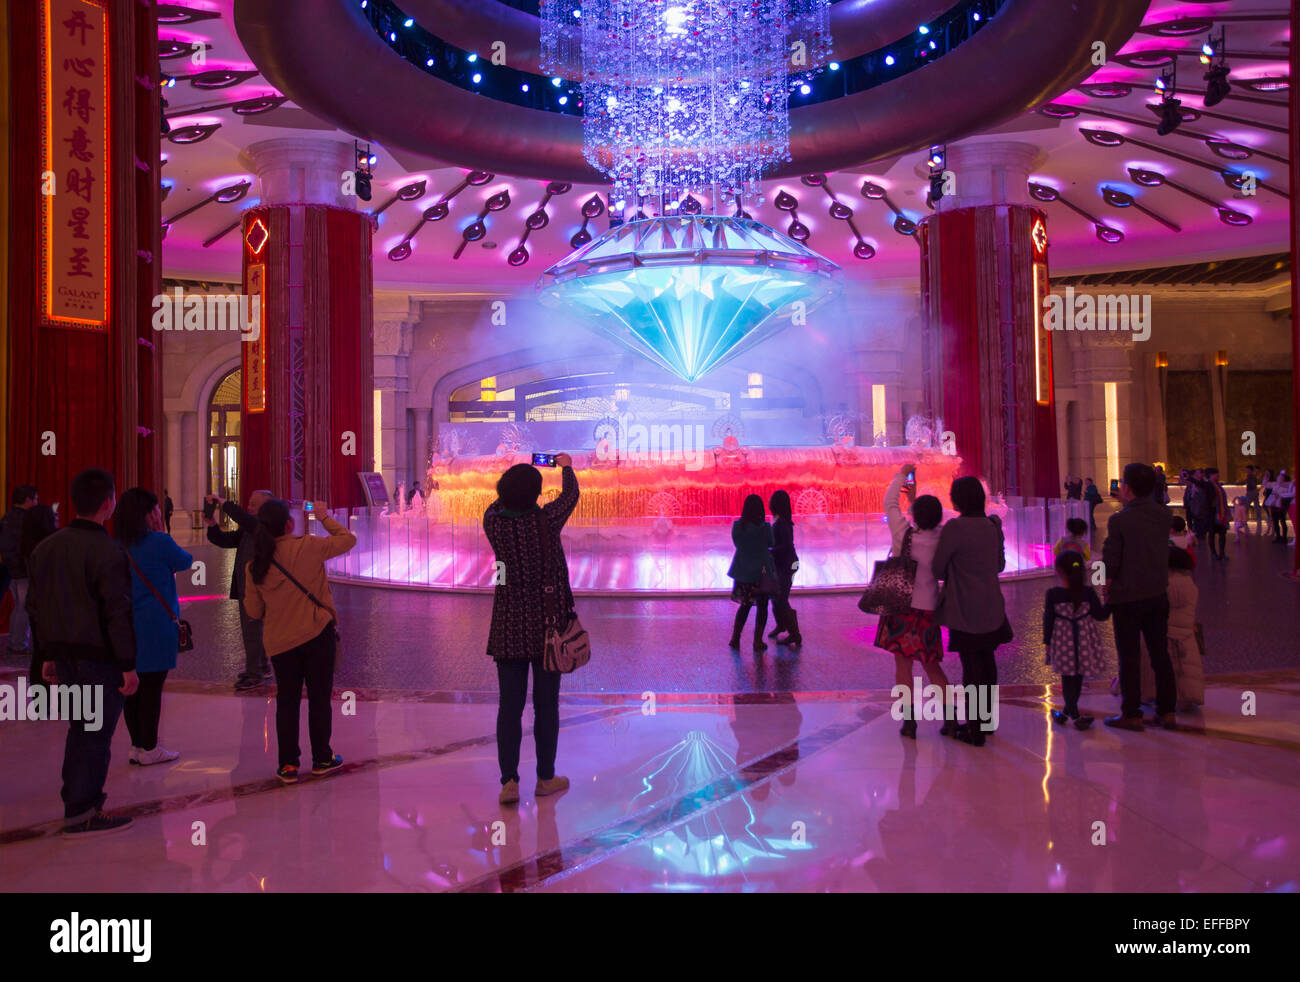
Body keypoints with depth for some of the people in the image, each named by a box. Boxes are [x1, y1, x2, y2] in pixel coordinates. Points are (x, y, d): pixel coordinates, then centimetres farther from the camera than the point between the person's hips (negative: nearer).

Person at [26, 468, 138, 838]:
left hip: (63, 655, 8)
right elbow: (117, 613, -18)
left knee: (80, 728, 20)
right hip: (99, 656, -8)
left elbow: (35, 607, 14)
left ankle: (78, 800, 29)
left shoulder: (46, 548, 9)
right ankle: (81, 814, 5)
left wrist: (47, 655, 21)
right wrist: (128, 665, -14)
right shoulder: (108, 552, -16)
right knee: (95, 734, 0)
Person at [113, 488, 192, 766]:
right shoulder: (159, 542, -13)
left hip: (126, 626, 6)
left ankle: (136, 745, 20)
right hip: (156, 626, -6)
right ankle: (149, 749, 7)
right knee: (152, 687, 1)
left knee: (131, 687, 11)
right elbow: (186, 562, 3)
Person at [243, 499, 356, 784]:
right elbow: (348, 539, -1)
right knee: (319, 698, 10)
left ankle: (288, 765, 15)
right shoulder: (307, 547, -14)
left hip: (279, 642, 3)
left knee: (287, 702, 13)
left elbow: (253, 611, 4)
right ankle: (322, 760, 20)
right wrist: (324, 517, 10)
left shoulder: (254, 566, -4)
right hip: (317, 634, -2)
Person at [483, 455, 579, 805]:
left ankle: (509, 782, 5)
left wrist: (514, 481, 34)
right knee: (546, 705, 8)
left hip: (509, 628, 2)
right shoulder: (546, 519, -11)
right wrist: (565, 465, 28)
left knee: (510, 705, 5)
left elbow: (498, 504, 19)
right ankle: (545, 778, 17)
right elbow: (571, 493, 9)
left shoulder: (493, 522, -6)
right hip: (548, 625, -2)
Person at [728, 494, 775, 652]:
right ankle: (758, 642, 10)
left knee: (745, 605, 19)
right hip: (761, 572, -3)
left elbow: (738, 544, 5)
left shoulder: (736, 526, -6)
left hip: (742, 572, 3)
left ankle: (735, 639, 18)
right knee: (762, 607, 11)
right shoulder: (764, 527, -14)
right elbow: (772, 544, 0)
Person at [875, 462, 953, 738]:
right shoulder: (941, 539, -5)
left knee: (903, 664, 4)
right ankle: (949, 717, 13)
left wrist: (902, 474, 12)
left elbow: (890, 503, 1)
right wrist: (915, 499, 23)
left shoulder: (903, 533, -13)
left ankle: (909, 720, 4)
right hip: (928, 607, 3)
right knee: (931, 665, 15)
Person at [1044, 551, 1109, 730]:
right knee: (1078, 676, 16)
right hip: (1084, 641, 1)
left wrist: (1047, 642, 7)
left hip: (1063, 642, -1)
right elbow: (1101, 615, -1)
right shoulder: (1088, 593, -11)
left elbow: (1048, 620, -4)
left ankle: (1074, 715, 10)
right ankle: (1068, 710, 28)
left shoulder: (1052, 594, -12)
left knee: (1067, 677, 11)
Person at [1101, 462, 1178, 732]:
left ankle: (1131, 715, 13)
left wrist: (1107, 592, -1)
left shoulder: (1119, 520, -18)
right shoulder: (1164, 514, -3)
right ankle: (1166, 712, 20)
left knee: (1129, 658, 5)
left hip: (1128, 599, -5)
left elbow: (1110, 563, -16)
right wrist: (1130, 504, 15)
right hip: (1158, 596, 5)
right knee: (1160, 654, 14)